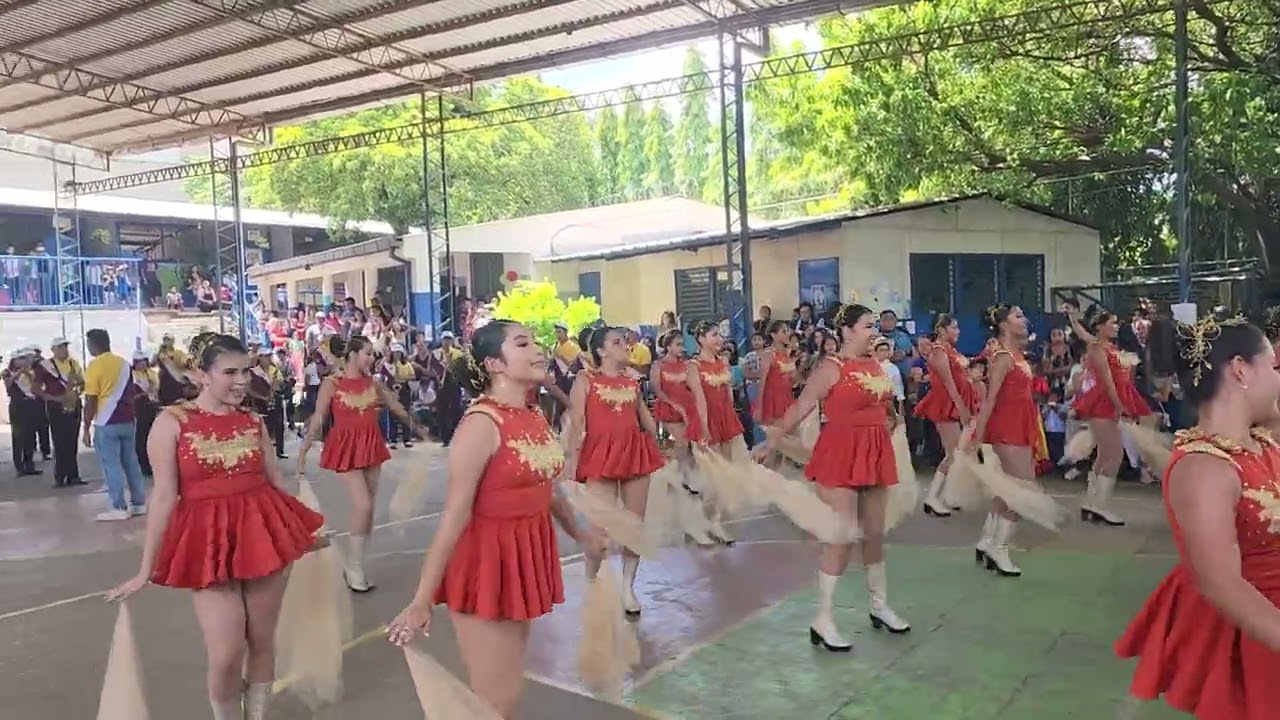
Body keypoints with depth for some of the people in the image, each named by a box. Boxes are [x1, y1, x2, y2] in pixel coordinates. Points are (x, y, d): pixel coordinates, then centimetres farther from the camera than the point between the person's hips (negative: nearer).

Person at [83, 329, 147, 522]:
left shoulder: (95, 366, -10)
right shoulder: (125, 363, 9)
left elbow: (91, 401, -12)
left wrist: (86, 428, -7)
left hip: (106, 424, -6)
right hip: (127, 421, 6)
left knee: (111, 465, -1)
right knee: (131, 462, 11)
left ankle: (119, 508, -1)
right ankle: (139, 503, 15)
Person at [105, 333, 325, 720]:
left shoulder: (253, 421, 4)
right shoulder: (171, 421, -7)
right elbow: (164, 496, -8)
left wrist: (304, 528, 19)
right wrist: (145, 569, -7)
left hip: (264, 532, 3)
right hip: (210, 541, -3)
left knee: (262, 642, 11)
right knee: (226, 655, -4)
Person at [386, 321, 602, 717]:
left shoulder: (536, 418, 5)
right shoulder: (482, 424, -19)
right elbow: (455, 514, -22)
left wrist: (582, 536, 31)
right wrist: (421, 600, -20)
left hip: (527, 558, 8)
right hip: (488, 562, -8)